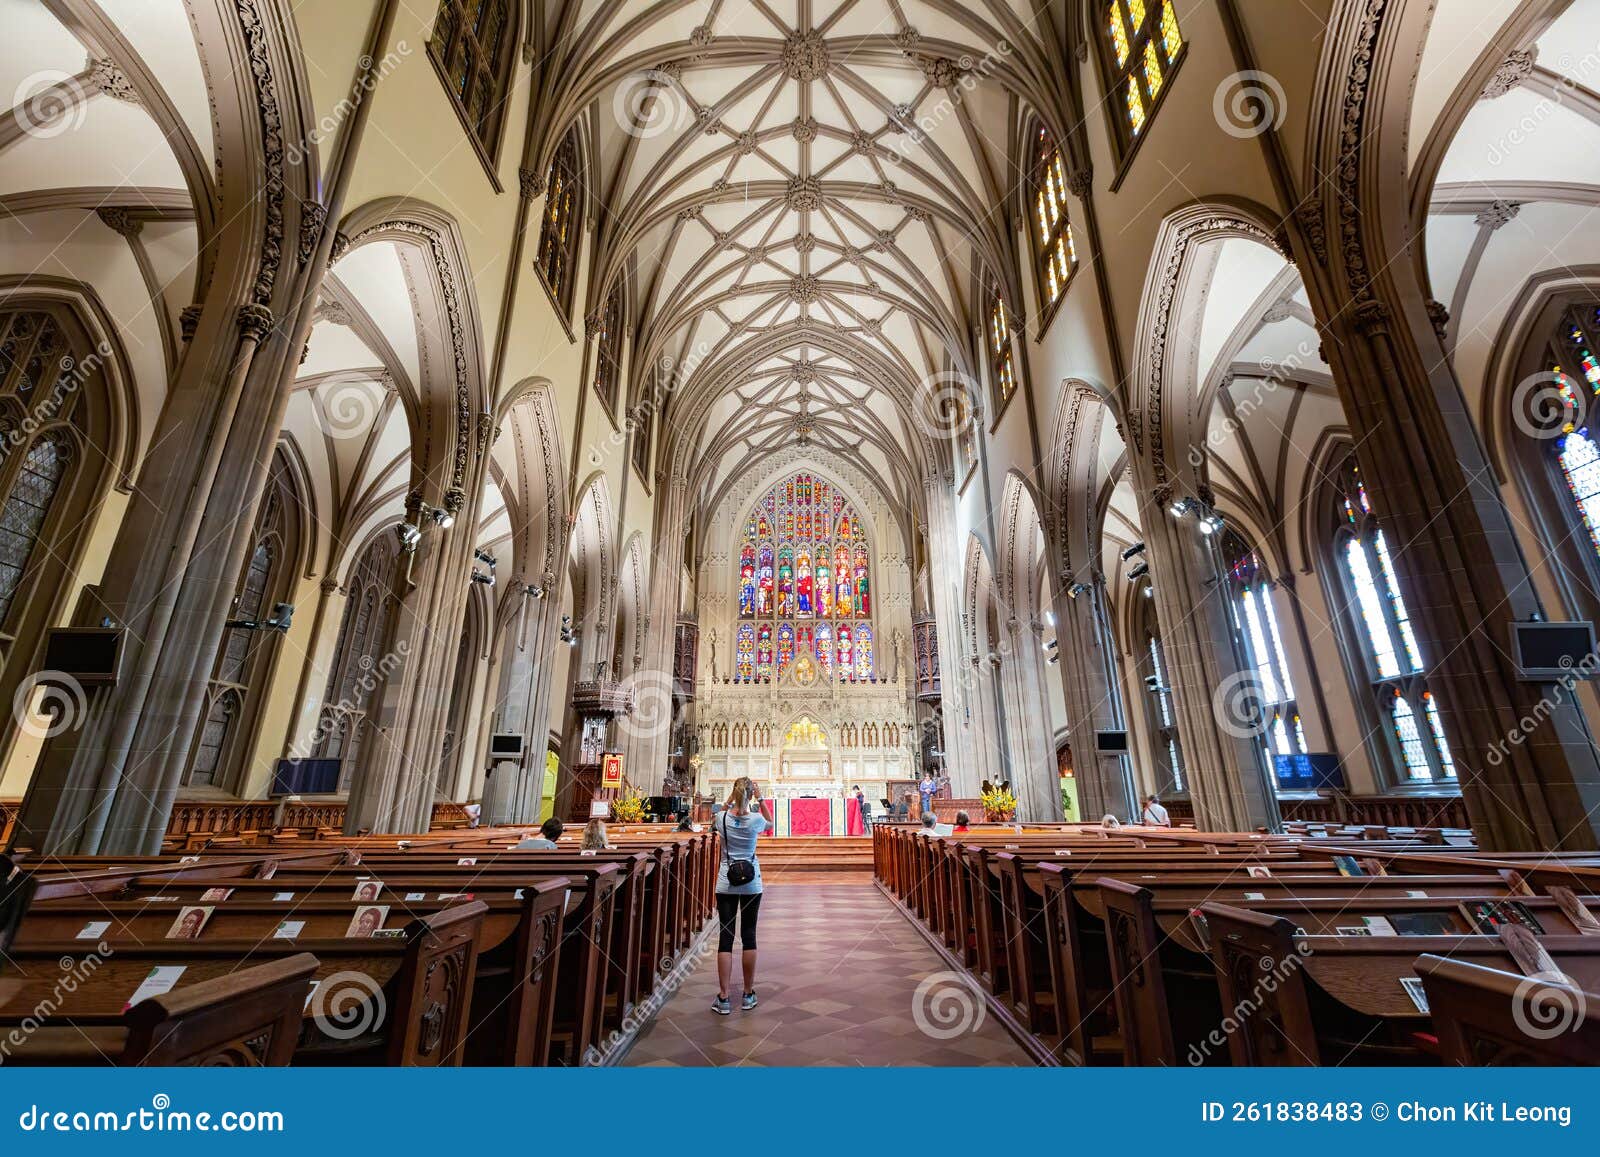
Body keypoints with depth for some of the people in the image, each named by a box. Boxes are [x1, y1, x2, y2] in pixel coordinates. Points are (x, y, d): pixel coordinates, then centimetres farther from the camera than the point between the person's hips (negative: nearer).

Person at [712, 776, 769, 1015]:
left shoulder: (722, 819, -9)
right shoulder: (756, 820, -10)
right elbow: (769, 823, 14)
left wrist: (731, 796, 11)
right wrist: (760, 800, 10)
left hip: (726, 883, 0)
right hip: (751, 883, 0)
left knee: (725, 937, 4)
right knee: (749, 935, 8)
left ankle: (723, 998, 7)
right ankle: (748, 995, 19)